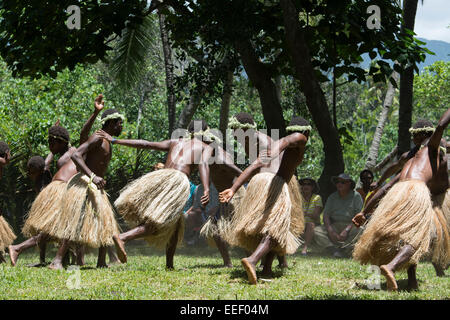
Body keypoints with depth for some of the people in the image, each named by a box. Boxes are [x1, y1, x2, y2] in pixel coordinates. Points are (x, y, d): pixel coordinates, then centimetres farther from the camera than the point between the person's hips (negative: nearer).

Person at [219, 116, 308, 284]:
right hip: (276, 184, -7)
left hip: (257, 182, 7)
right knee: (275, 230, -10)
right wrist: (274, 152, -35)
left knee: (273, 227, 22)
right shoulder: (299, 138, 14)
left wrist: (233, 190, 9)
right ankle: (252, 260, -35)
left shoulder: (272, 145, 32)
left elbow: (253, 167, 18)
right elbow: (285, 141, -12)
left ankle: (267, 269, 13)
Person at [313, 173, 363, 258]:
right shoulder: (332, 197, 12)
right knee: (316, 231, -21)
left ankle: (342, 250, -41)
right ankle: (334, 249, -36)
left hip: (350, 225, -3)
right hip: (334, 225, 3)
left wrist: (346, 230, -23)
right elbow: (326, 214, 5)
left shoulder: (356, 196, 1)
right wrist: (330, 230, -15)